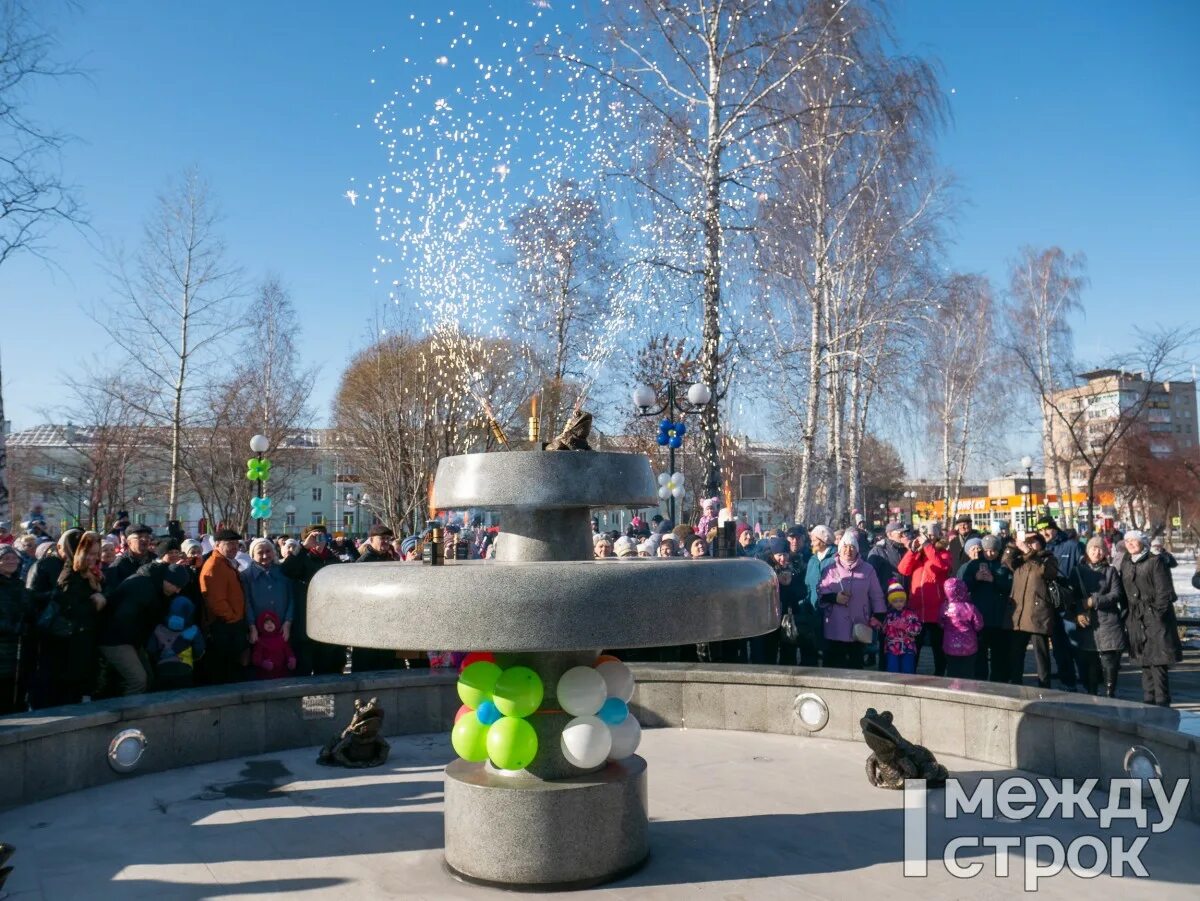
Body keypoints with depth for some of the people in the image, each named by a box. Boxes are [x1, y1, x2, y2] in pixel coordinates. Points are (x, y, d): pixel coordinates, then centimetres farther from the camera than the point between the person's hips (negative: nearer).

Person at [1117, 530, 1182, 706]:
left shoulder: (1156, 561, -5)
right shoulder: (1126, 564, 13)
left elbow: (1164, 592, -9)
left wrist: (1158, 614, -12)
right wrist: (1127, 616, 9)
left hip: (1155, 618, -6)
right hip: (1136, 619, 6)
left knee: (1157, 661, -7)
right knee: (1144, 662, 11)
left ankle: (1162, 702, -1)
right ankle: (1149, 700, 18)